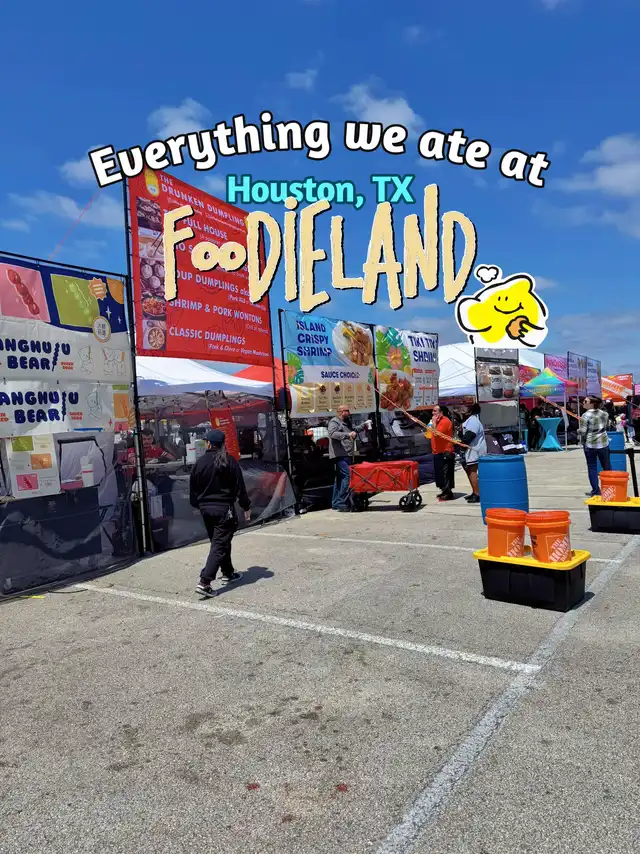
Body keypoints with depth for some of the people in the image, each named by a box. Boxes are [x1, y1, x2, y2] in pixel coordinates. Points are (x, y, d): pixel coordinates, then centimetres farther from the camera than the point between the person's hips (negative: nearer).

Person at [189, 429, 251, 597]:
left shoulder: (200, 462, 0)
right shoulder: (229, 461, -8)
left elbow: (193, 487, 6)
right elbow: (239, 487, -7)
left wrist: (197, 505, 20)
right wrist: (246, 507, 1)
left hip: (206, 508, 4)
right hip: (224, 508, -4)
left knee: (218, 541, 20)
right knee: (220, 545, -4)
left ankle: (228, 573, 34)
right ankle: (204, 582, -14)